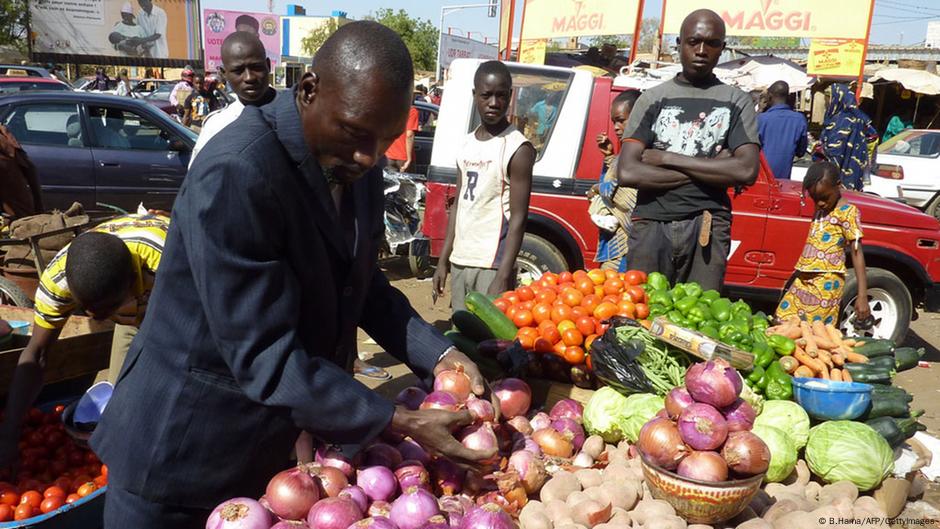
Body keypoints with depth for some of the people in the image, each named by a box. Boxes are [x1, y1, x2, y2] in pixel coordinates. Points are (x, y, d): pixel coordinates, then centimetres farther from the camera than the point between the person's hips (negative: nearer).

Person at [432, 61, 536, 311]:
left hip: (492, 265, -7)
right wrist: (443, 260, 12)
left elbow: (518, 219, -13)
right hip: (460, 262, 7)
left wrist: (503, 278, -19)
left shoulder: (518, 149, -10)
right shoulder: (467, 143, 11)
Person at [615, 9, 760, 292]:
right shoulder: (653, 98, 7)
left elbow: (747, 171, -6)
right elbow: (627, 172, -5)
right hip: (652, 223, 0)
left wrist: (667, 158, -7)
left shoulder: (736, 101, 9)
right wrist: (712, 170, -7)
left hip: (707, 225, 0)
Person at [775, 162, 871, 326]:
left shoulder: (847, 212, -7)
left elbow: (857, 253, -11)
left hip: (826, 282, -7)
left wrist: (862, 295, -17)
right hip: (803, 280, 7)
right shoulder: (821, 210, 15)